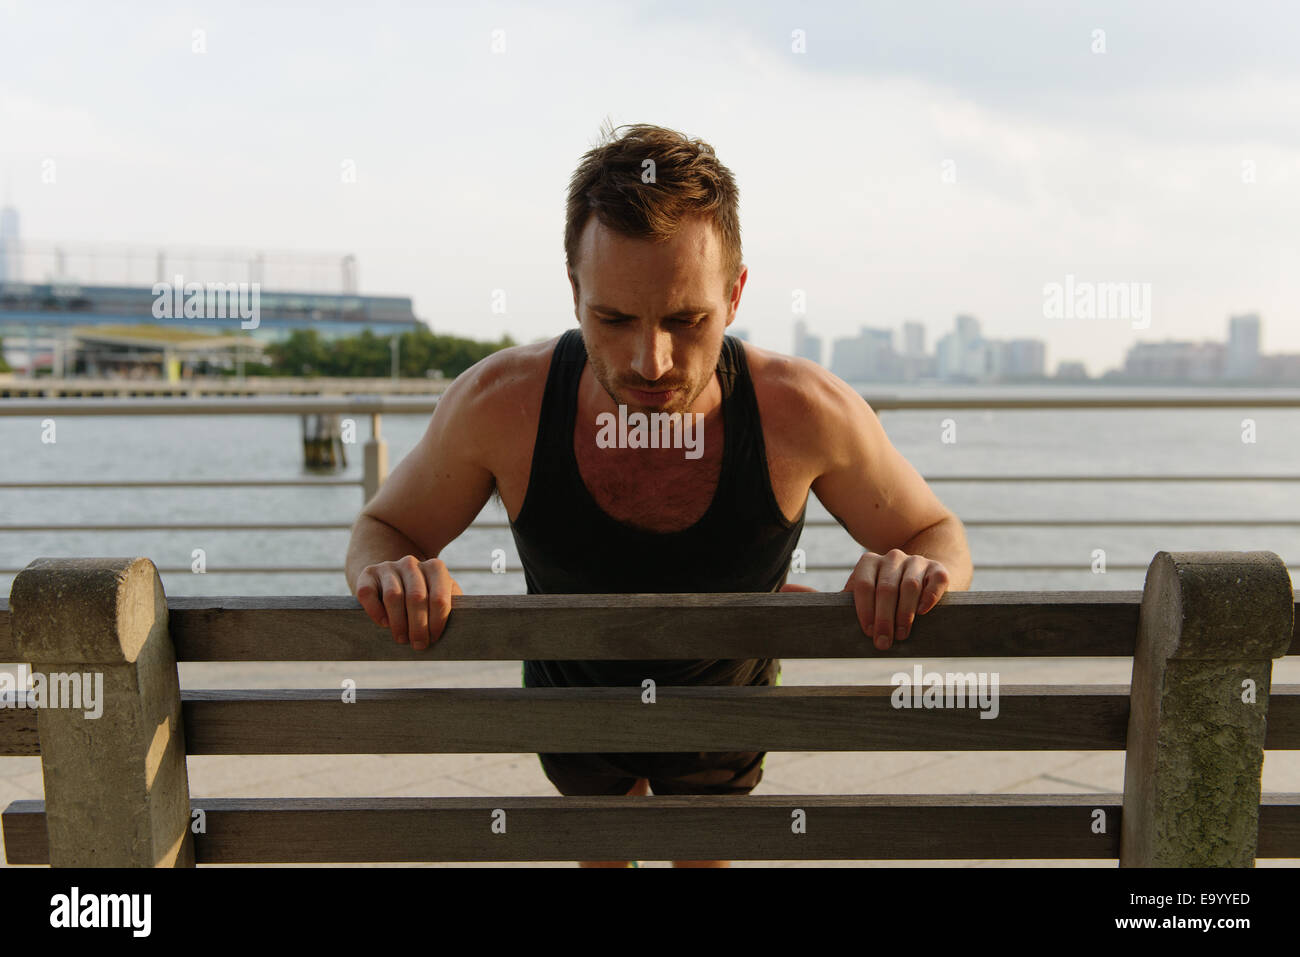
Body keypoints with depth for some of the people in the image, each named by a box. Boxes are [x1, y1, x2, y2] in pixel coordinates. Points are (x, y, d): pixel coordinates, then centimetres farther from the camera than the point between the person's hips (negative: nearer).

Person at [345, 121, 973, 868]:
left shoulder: (805, 413, -34)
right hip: (575, 697, 1)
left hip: (722, 710, 0)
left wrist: (921, 571, -41)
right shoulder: (500, 404, -33)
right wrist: (393, 574, -40)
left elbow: (939, 533, -16)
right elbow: (380, 530, -15)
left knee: (706, 852, 28)